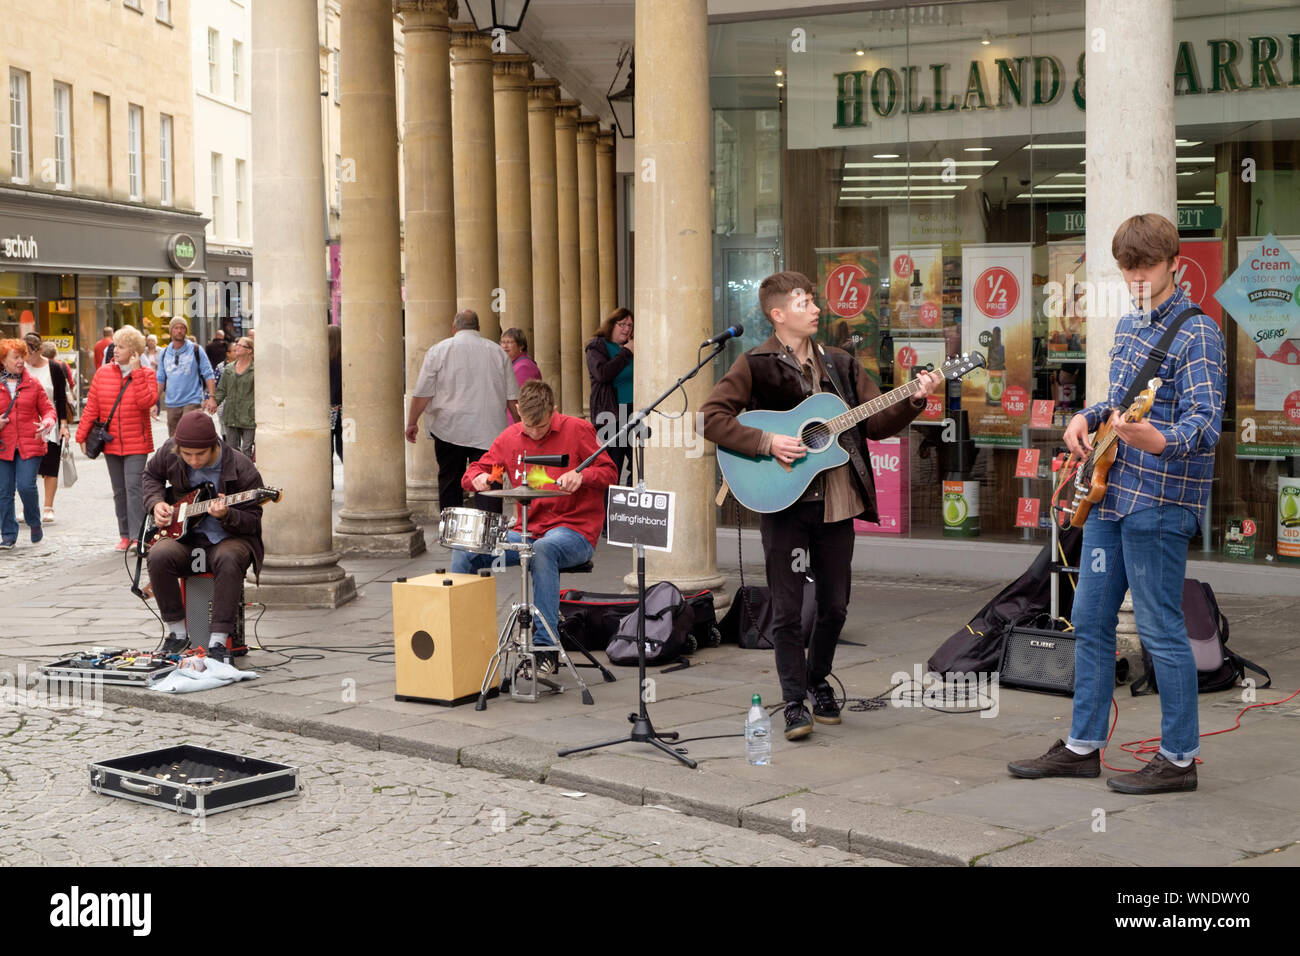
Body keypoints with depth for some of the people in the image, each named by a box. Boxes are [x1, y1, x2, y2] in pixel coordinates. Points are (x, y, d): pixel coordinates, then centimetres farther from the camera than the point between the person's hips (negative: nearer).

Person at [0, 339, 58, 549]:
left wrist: (47, 422, -13)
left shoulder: (32, 384, 5)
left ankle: (34, 522, 17)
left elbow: (47, 409, 8)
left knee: (26, 486, -11)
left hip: (30, 445, -1)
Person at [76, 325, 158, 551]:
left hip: (136, 444, -4)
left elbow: (147, 401, -21)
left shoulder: (146, 375, -3)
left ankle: (137, 536, -12)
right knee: (119, 491, 10)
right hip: (111, 444, 4)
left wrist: (136, 372, -18)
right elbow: (91, 407, 6)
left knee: (133, 488, -13)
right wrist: (82, 435, 2)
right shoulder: (103, 374, 5)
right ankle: (124, 535, 18)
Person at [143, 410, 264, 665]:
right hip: (184, 536, 3)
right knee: (159, 556, -29)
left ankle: (218, 642, -32)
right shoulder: (169, 452, -4)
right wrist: (156, 503, 0)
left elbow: (253, 521, -10)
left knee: (227, 560, -38)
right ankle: (178, 633, -12)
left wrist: (226, 516, -31)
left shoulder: (242, 471, -16)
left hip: (229, 537, -3)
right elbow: (151, 475, 19)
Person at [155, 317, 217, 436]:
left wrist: (212, 397, -12)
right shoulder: (164, 353, 11)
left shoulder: (196, 350, 0)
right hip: (172, 403, 4)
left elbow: (209, 375, -1)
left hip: (192, 401, -4)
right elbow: (160, 379, 14)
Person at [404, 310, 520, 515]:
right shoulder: (497, 352, 9)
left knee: (449, 482, 12)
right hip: (489, 431, 1)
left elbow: (422, 393, 0)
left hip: (450, 429, -1)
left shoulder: (439, 351, 2)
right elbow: (512, 396, 10)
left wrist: (412, 422, 10)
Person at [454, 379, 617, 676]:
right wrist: (478, 478, -13)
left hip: (574, 531, -5)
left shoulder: (577, 430, -4)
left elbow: (609, 472, -4)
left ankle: (546, 646, -37)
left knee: (543, 550, -40)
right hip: (527, 531, 5)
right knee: (464, 553, -16)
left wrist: (581, 476, -26)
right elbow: (474, 471, 13)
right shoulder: (510, 438, 7)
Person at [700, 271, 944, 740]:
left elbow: (876, 423, 10)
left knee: (835, 604, 10)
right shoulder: (755, 365, -4)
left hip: (836, 503, 4)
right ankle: (795, 703, 8)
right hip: (784, 503, -4)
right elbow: (711, 419, -10)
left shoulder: (840, 365, 11)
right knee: (787, 608, -1)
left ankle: (817, 680, 32)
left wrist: (914, 401, -6)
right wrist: (766, 442, -19)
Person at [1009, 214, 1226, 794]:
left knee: (1159, 628, -4)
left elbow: (1205, 420, -22)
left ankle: (1180, 757, 6)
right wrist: (1088, 418, 7)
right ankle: (1083, 746, 22)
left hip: (1160, 500, -9)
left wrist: (1160, 441, -42)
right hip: (1110, 491, 9)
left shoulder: (1197, 333, -12)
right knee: (1090, 621, 12)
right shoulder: (1129, 327, 15)